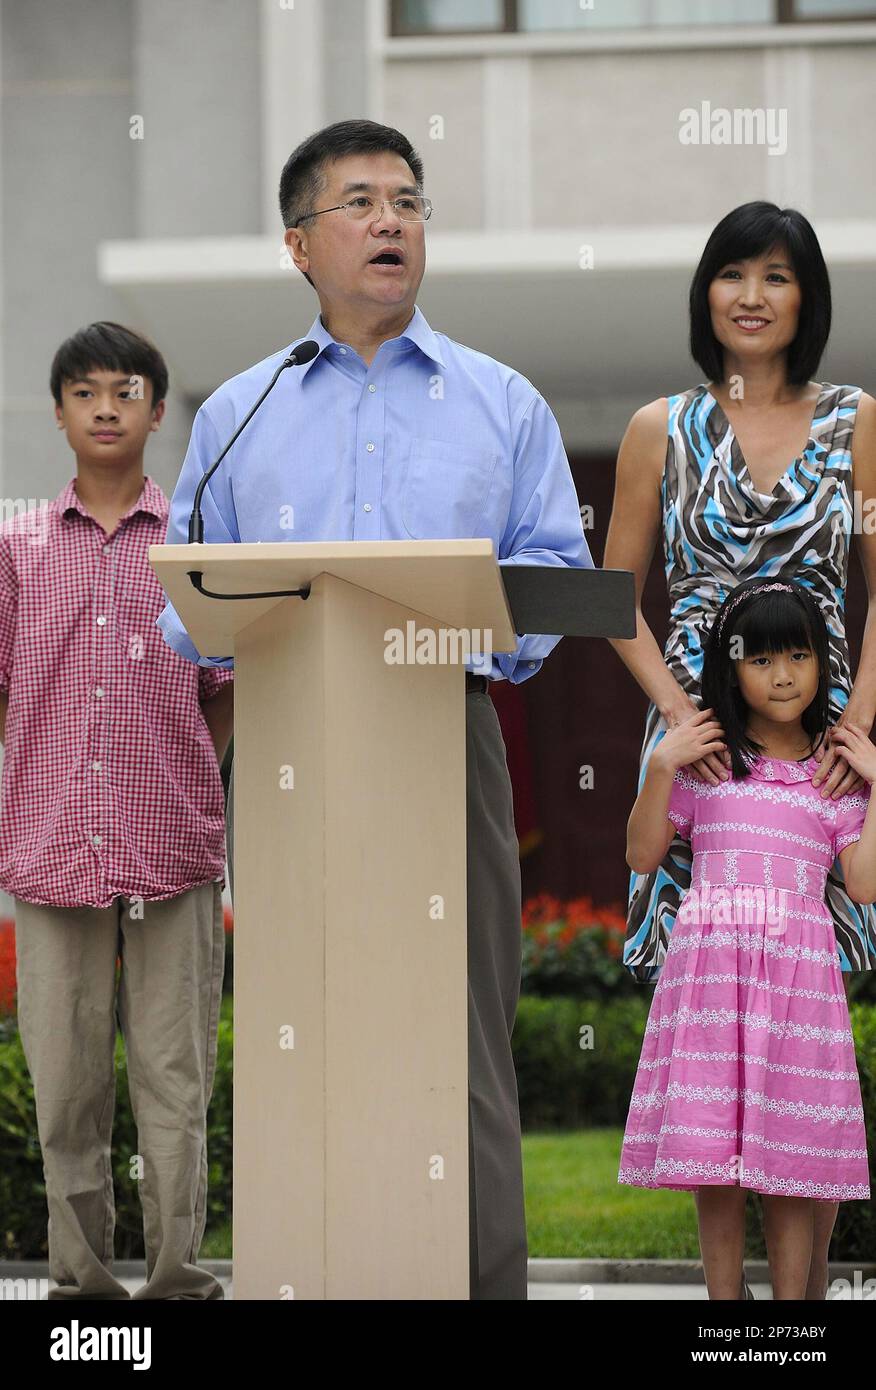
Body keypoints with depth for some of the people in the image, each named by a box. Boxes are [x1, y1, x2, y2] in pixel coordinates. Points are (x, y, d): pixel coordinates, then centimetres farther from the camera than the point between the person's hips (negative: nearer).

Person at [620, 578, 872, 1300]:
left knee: (791, 1165, -1)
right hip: (710, 965, 0)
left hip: (798, 969, 0)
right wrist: (660, 767, -3)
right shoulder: (704, 758, 8)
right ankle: (724, 1299, 8)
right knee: (714, 1168, -1)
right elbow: (642, 855, 7)